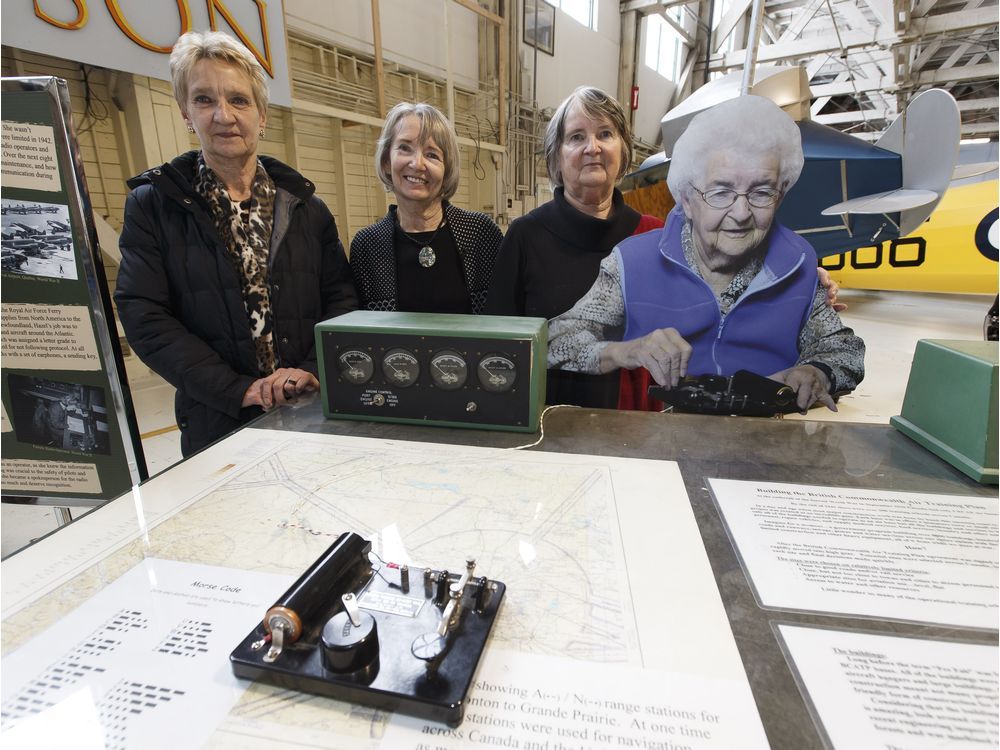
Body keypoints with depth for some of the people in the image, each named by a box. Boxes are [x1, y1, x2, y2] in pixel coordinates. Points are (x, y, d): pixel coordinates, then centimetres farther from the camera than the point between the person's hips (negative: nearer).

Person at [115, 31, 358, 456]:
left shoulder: (303, 205, 5)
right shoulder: (152, 205, -1)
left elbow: (341, 298, 1)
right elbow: (144, 317, -8)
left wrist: (312, 371, -15)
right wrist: (241, 389, -18)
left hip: (315, 412, 2)